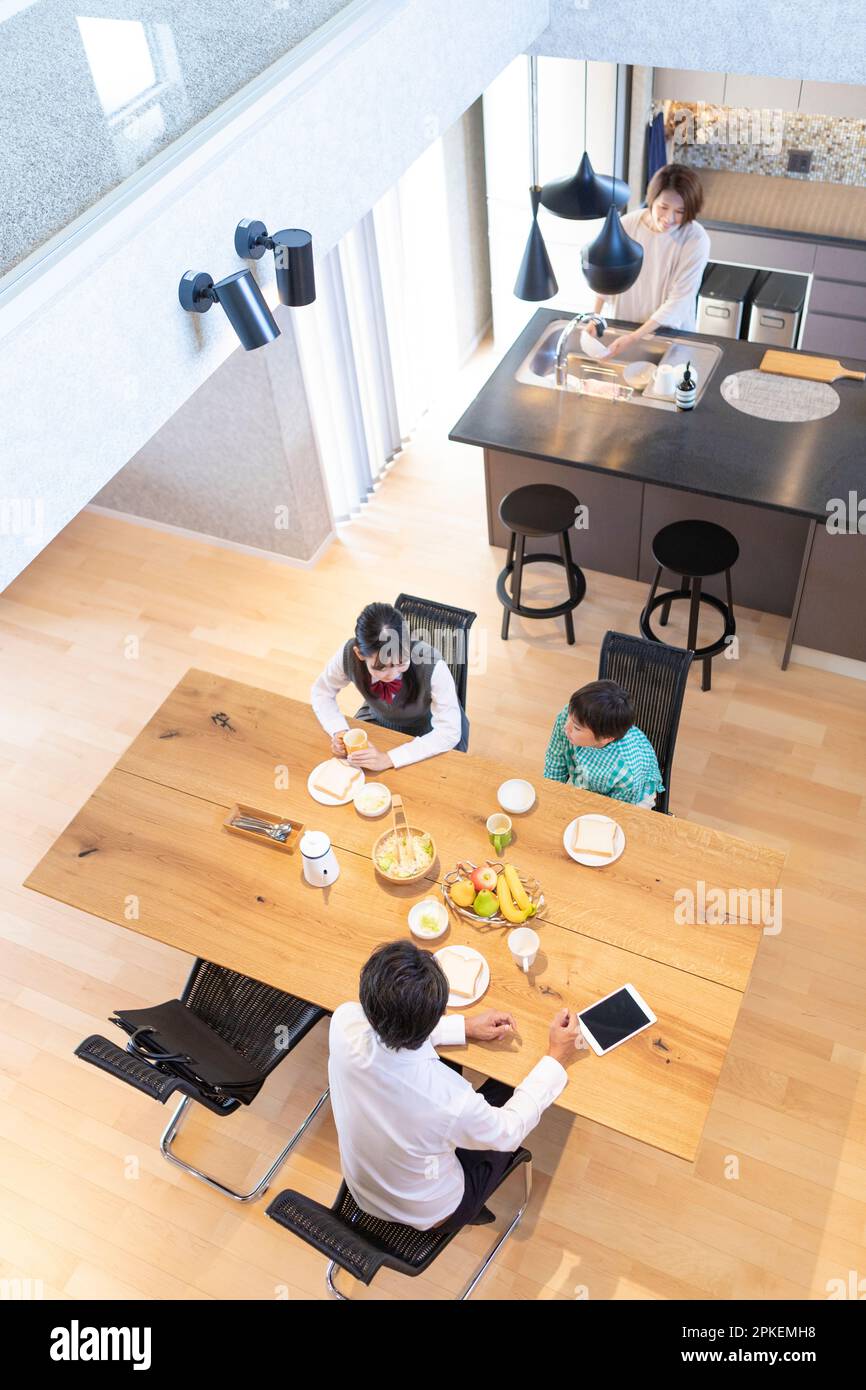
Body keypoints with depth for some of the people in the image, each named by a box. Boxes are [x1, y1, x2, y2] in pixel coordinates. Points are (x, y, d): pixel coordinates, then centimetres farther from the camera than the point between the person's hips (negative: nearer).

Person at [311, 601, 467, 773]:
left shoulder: (431, 665, -36)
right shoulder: (348, 654, -26)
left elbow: (450, 732, -29)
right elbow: (321, 692, -5)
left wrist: (388, 759, -36)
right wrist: (339, 732, -24)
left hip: (430, 731, -3)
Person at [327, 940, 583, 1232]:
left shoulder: (344, 1022, -32)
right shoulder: (452, 1102, -42)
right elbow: (509, 1132, -18)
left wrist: (465, 1026, -6)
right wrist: (556, 1059, -10)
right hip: (426, 1214, -4)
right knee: (506, 1090, 15)